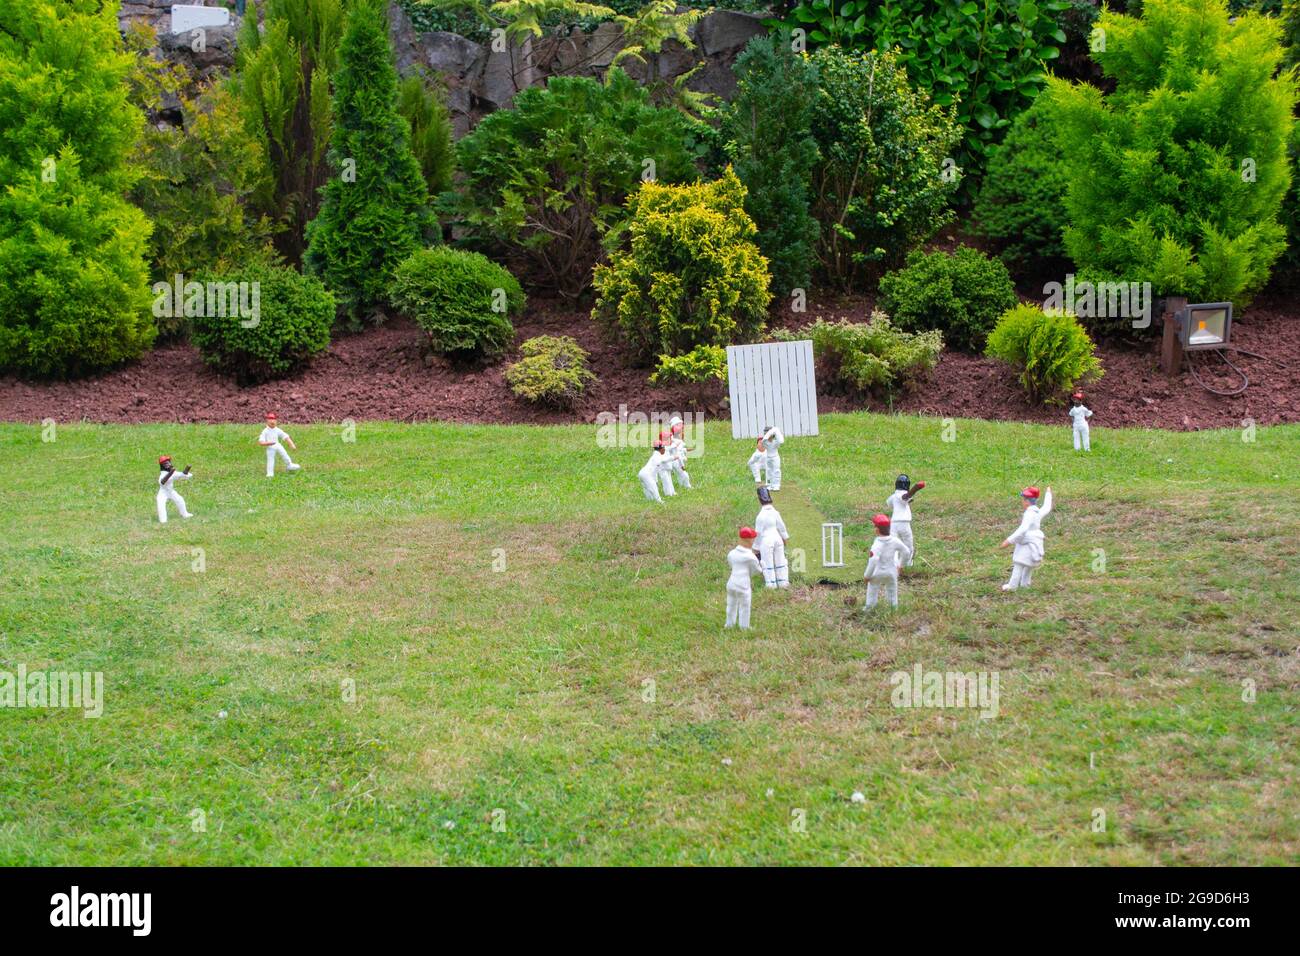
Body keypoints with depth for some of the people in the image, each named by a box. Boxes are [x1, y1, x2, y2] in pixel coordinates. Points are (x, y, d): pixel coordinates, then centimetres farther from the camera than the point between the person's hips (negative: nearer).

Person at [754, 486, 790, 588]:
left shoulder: (760, 517, -20)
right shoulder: (775, 512, -6)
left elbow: (758, 533, -13)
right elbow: (781, 526, 4)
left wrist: (756, 547, -3)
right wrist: (785, 537, 20)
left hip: (766, 541, -5)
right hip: (777, 538, 5)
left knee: (768, 563, 9)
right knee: (780, 561, 17)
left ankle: (771, 583, 17)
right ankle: (783, 582, 24)